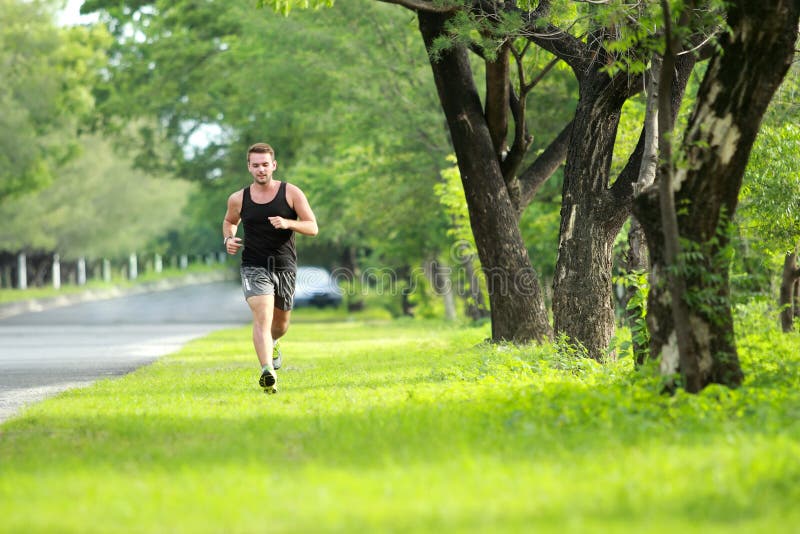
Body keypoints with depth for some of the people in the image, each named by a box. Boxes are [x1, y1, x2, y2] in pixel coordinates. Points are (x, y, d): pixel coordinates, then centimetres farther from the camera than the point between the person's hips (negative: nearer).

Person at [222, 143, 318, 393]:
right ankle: (267, 372, -35)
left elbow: (313, 227, -5)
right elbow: (229, 221, 23)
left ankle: (271, 343, 54)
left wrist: (288, 223, -23)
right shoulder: (239, 199, 2)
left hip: (285, 267, 2)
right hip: (254, 267, -1)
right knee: (262, 317, -22)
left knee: (281, 323, 17)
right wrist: (228, 239, 2)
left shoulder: (291, 193, -3)